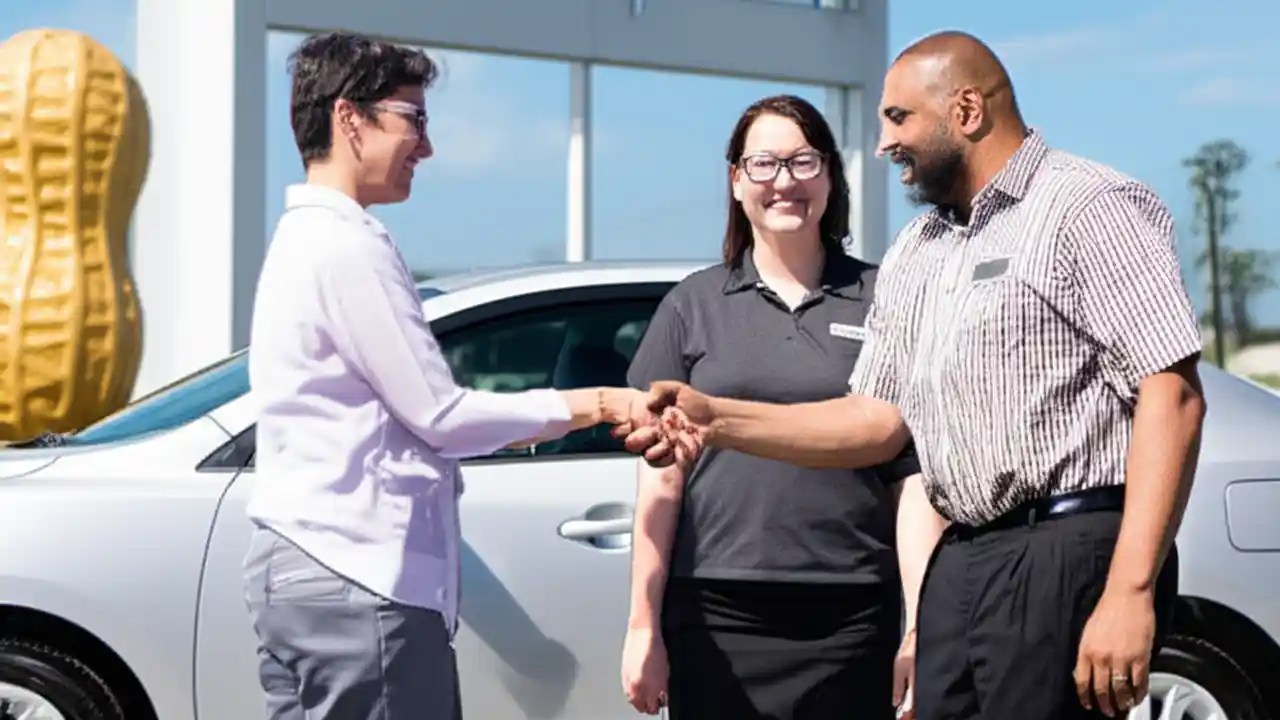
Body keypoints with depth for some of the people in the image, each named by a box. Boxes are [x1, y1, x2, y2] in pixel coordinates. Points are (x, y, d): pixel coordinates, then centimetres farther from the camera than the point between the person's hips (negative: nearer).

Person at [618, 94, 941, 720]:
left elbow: (913, 479, 4)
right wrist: (643, 625, 1)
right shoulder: (694, 306, 8)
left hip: (850, 621, 0)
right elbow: (662, 479, 5)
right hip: (717, 618, 1)